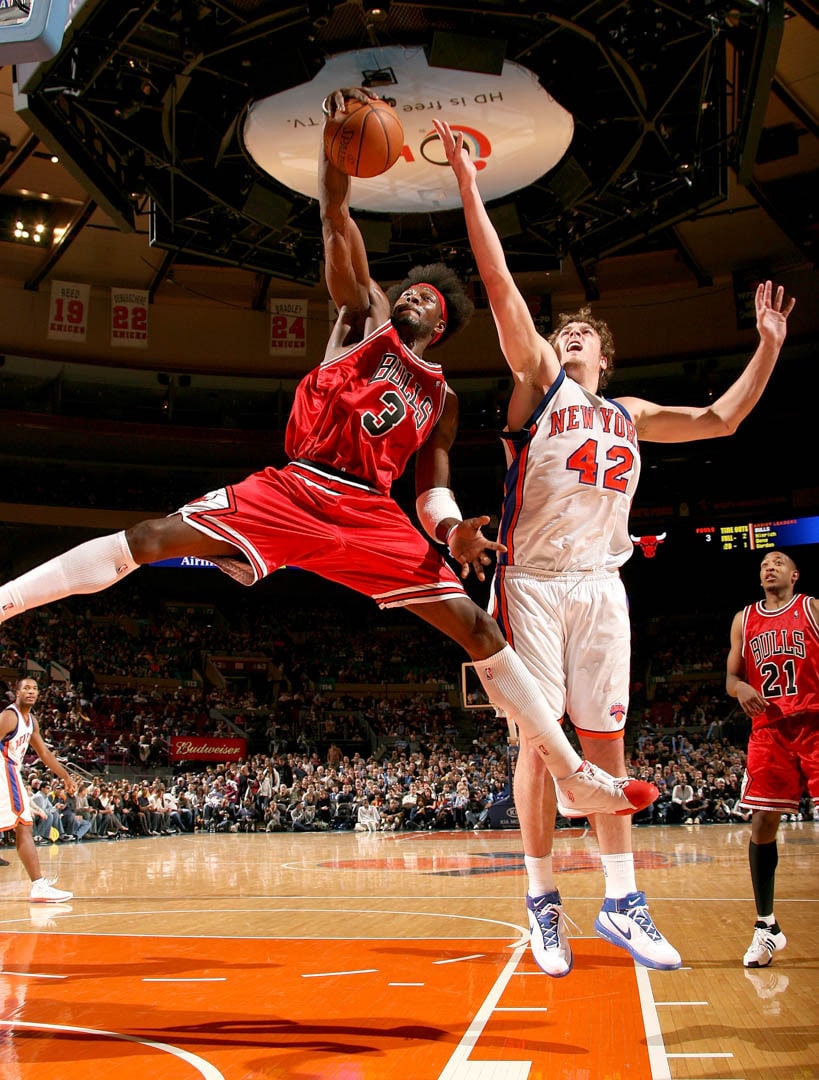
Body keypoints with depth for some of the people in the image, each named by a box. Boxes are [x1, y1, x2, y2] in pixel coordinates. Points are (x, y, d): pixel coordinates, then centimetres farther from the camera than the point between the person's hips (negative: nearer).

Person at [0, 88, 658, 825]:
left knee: (475, 626, -5)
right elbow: (337, 222, -1)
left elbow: (433, 486, 14)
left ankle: (577, 777, 0)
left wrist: (452, 529, -10)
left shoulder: (443, 399, 18)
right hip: (297, 488, -2)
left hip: (370, 512, 2)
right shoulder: (365, 318, 12)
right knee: (154, 537, -17)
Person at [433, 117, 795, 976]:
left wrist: (768, 346, 21)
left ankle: (621, 902, 13)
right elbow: (500, 287, -2)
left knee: (605, 741, 5)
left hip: (601, 585, 4)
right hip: (533, 583, -4)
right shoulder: (539, 380, 7)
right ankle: (542, 904, 8)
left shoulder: (632, 416, 21)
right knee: (540, 737, -2)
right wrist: (467, 185, -7)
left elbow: (721, 420, 26)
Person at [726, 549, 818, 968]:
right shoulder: (744, 619, 14)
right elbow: (732, 676, 14)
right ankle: (766, 925, 13)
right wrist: (741, 688, -10)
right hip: (769, 729, 3)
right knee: (762, 822, 0)